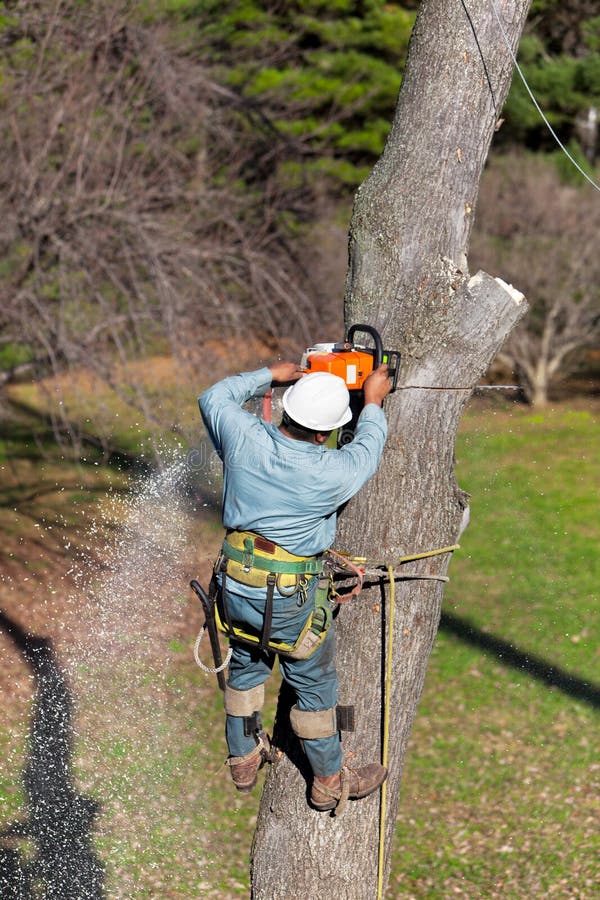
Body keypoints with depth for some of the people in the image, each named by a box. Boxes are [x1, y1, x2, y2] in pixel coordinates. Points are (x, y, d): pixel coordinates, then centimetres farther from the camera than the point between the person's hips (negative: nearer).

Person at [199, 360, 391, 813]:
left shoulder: (246, 438, -13)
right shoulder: (331, 473, -20)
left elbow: (213, 398, 9)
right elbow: (367, 450, 4)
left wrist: (269, 375, 15)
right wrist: (374, 402, 18)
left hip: (234, 584, 4)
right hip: (290, 595, -4)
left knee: (246, 667, 27)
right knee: (314, 684, 14)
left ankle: (243, 758, 42)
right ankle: (330, 781, 27)